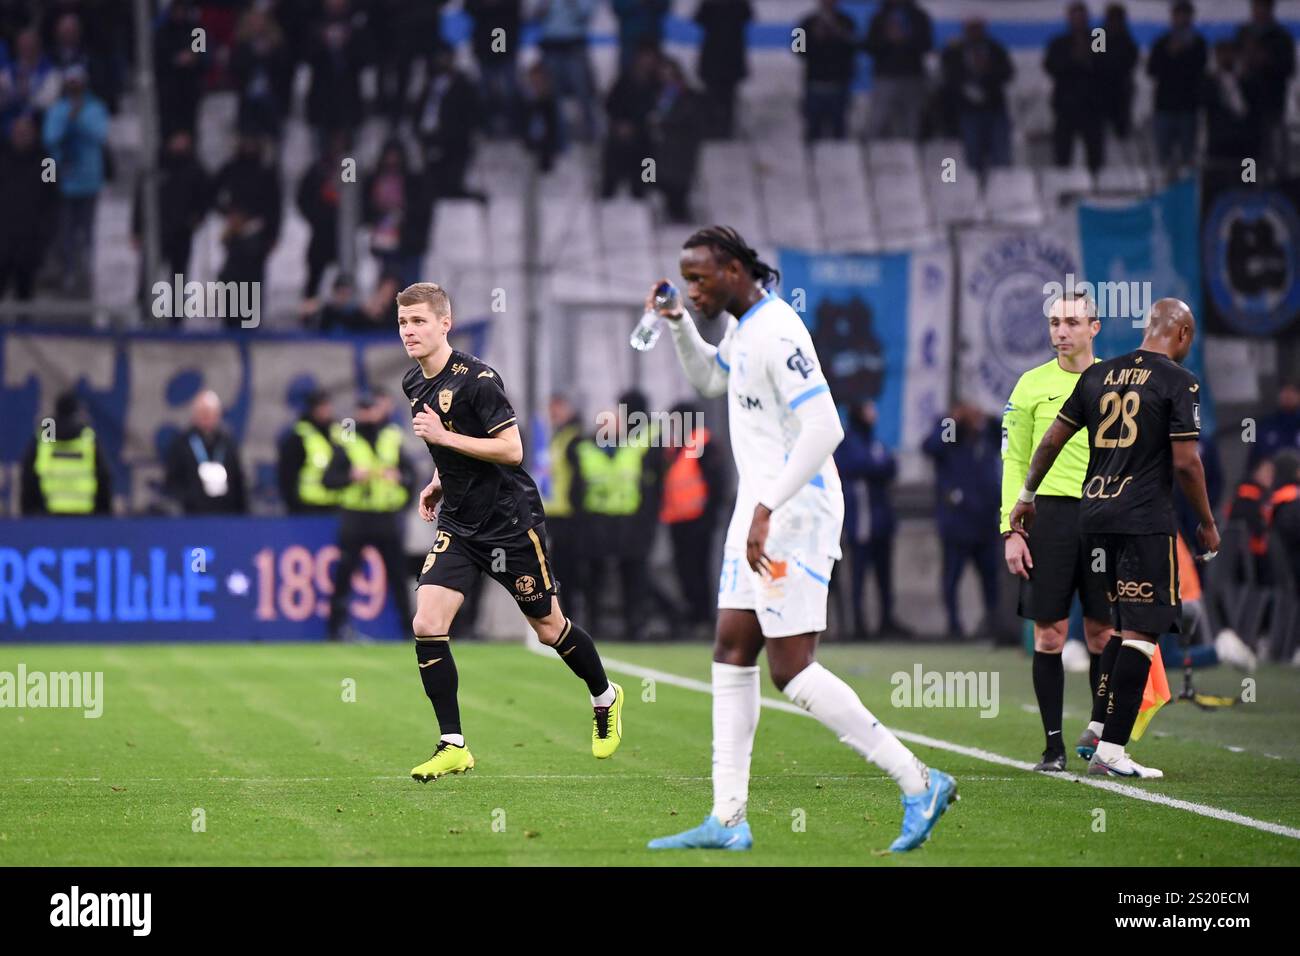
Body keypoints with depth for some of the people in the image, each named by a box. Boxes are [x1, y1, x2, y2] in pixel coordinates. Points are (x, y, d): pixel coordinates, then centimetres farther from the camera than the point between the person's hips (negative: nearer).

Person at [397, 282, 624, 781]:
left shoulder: (477, 379, -19)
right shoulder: (414, 384, 6)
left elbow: (511, 449, -22)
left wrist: (445, 437, -25)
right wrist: (440, 481, 11)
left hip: (511, 521, -6)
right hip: (458, 524, 6)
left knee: (549, 628, 9)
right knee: (427, 626, -12)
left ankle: (605, 698, 37)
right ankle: (453, 747, -6)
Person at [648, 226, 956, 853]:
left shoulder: (777, 332, -19)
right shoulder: (742, 328, 12)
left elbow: (823, 428, -26)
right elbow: (710, 380, 34)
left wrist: (767, 509, -29)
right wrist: (678, 324, 17)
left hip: (794, 515, -10)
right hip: (761, 510, 10)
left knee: (792, 670, -11)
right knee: (732, 655, 8)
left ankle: (918, 784, -7)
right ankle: (728, 820, 8)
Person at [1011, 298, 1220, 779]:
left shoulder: (1098, 375, 11)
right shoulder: (1178, 382, -6)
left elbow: (1052, 440, 14)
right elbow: (1185, 463, -11)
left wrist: (1027, 496, 27)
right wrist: (1207, 523, 2)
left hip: (1094, 515, 6)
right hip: (1145, 519, -6)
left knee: (1121, 626, 19)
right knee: (1141, 632, -3)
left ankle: (1100, 732, 16)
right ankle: (1110, 751, -8)